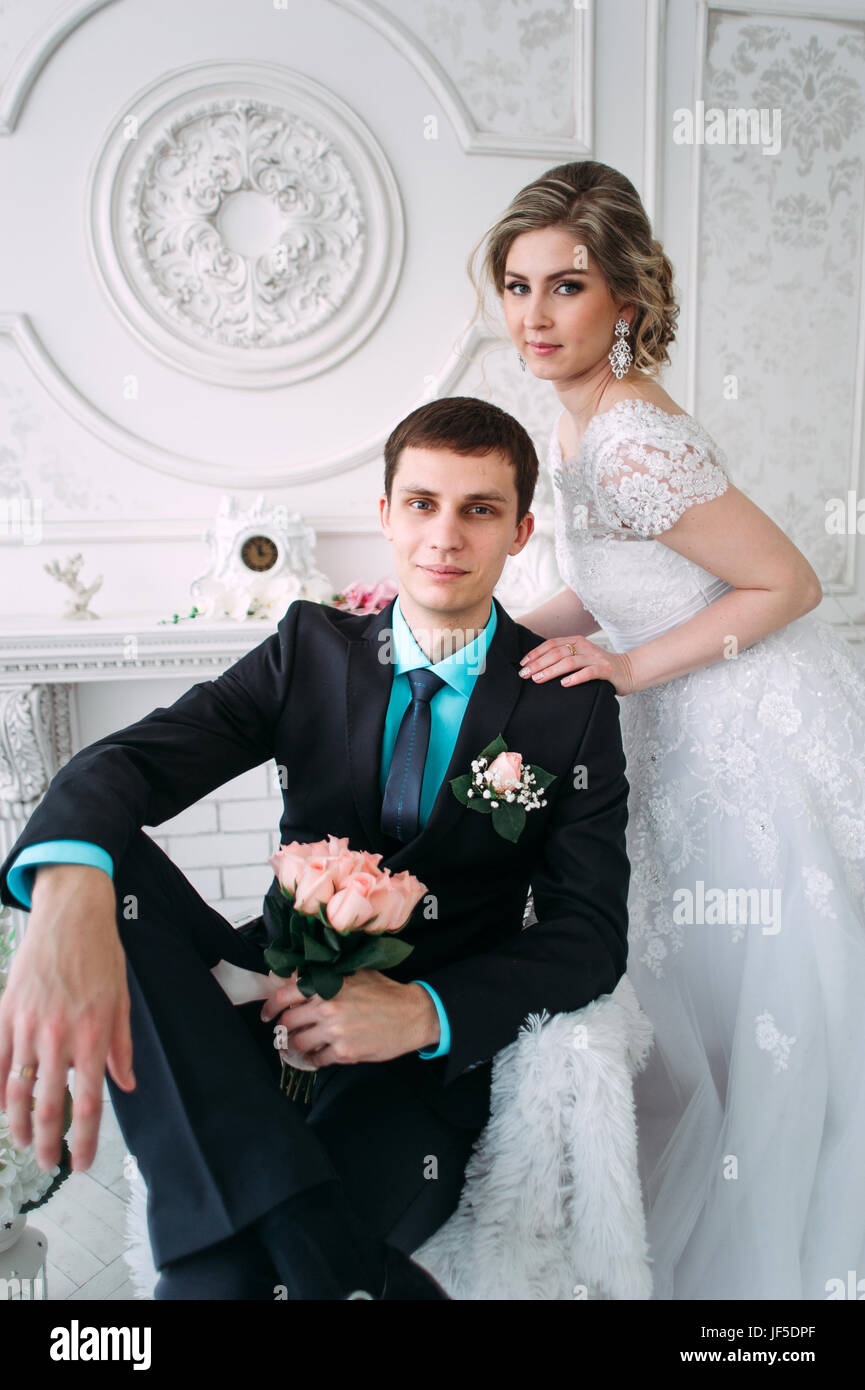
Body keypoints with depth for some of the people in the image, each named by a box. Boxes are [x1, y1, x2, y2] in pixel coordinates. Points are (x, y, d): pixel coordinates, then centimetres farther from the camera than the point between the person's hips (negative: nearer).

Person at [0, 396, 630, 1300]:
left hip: (429, 1062, -4)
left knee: (214, 1266, -36)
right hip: (275, 1010, 5)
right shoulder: (313, 647, 2)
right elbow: (129, 761, -12)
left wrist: (424, 1012, -24)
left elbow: (592, 936, -5)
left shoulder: (574, 705, -2)